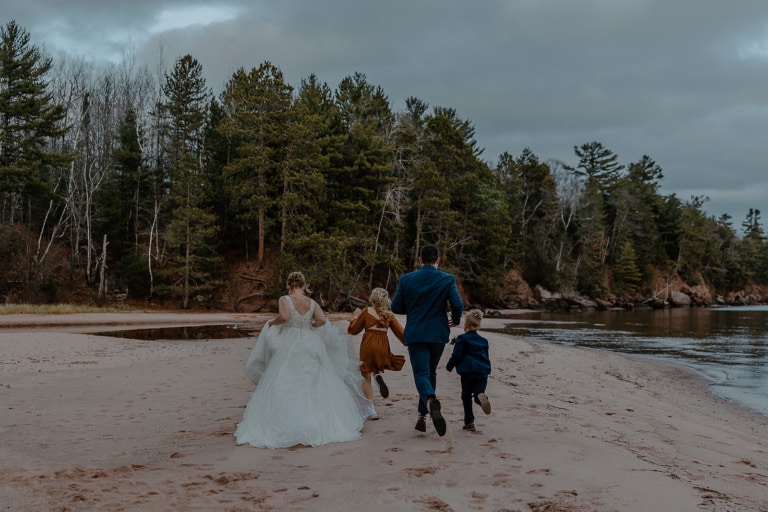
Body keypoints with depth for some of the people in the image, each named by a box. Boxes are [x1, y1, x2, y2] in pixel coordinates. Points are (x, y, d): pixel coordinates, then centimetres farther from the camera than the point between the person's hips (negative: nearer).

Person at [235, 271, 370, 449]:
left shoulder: (284, 300, -2)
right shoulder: (312, 303, 6)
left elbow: (284, 317, -19)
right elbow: (322, 320, -8)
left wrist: (272, 323, -1)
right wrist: (310, 326, 11)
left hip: (289, 347, -3)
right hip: (310, 346, 3)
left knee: (284, 389, 0)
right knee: (314, 388, 8)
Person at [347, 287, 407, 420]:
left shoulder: (366, 311, 2)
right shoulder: (389, 315, 7)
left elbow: (353, 330, 8)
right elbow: (400, 332, 7)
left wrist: (355, 316, 23)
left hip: (368, 345, -2)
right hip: (383, 346, 2)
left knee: (366, 378, 8)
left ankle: (371, 410, -1)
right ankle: (378, 374, -4)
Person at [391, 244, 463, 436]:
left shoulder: (406, 279, -1)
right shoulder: (447, 279, -4)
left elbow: (396, 307, 1)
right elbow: (458, 305, -11)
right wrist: (455, 320, 10)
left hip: (415, 334, -1)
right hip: (438, 333, 1)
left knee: (421, 374, -4)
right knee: (430, 372, 17)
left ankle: (431, 401, -36)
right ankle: (422, 416, 20)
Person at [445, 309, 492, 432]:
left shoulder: (461, 339, -1)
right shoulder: (483, 341, 16)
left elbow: (456, 356, -5)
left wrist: (449, 366, 10)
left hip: (468, 372, -4)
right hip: (483, 372, 4)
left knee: (466, 396, 7)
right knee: (479, 391, 8)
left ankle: (469, 422, 4)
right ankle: (480, 396, -31)